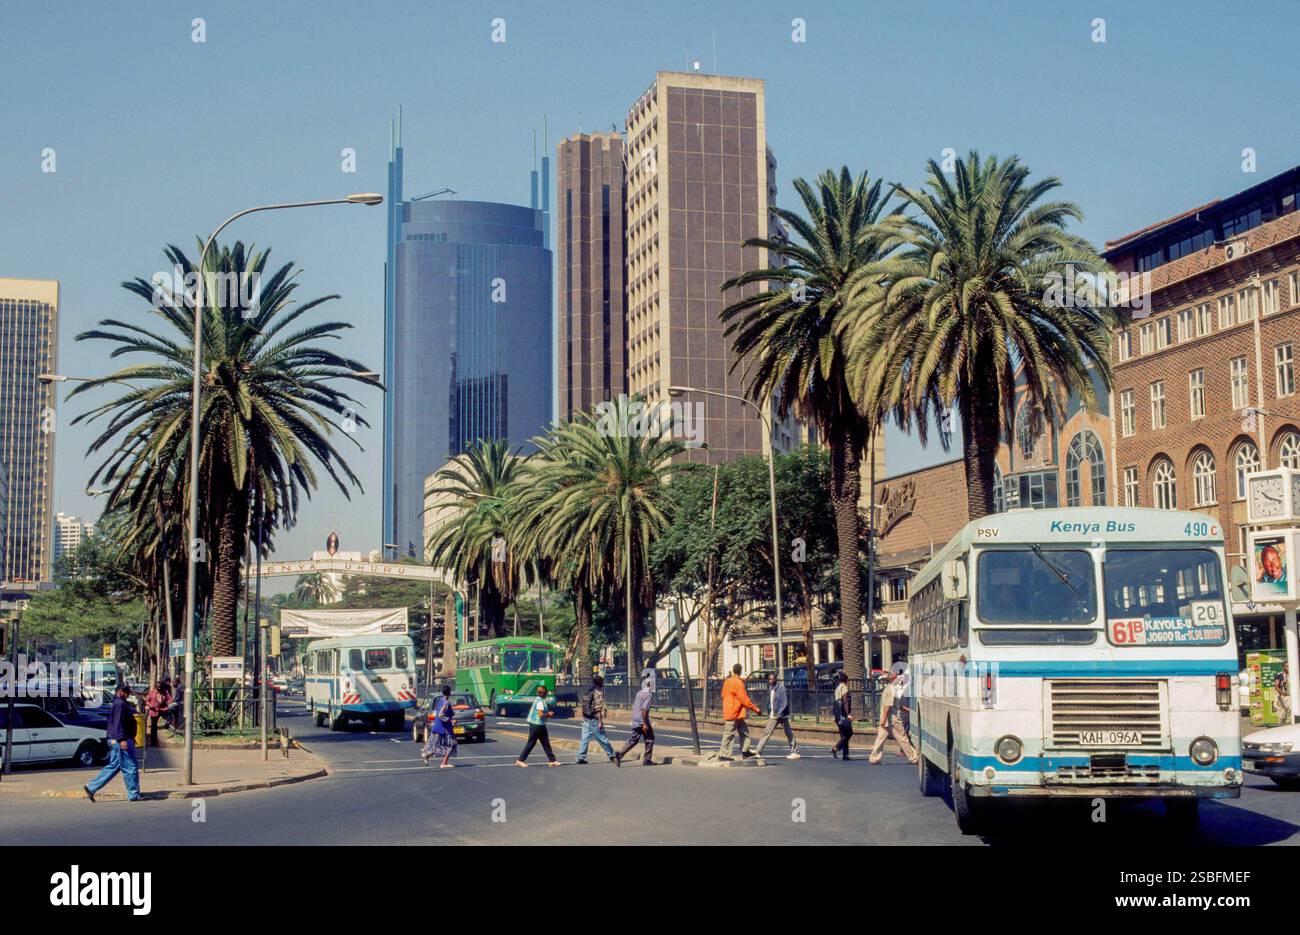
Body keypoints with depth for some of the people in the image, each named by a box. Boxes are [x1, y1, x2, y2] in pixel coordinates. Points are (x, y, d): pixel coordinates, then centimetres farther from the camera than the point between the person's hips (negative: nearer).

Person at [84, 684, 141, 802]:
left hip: (116, 741, 11)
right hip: (121, 740, -11)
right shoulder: (120, 704, -15)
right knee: (131, 767, -4)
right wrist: (122, 739, -27)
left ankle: (91, 787, 14)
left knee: (113, 767, 14)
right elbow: (118, 723, -23)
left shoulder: (123, 703, 18)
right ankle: (133, 795, 2)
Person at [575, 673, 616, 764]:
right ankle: (611, 756, 13)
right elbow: (598, 709, -16)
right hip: (594, 719, -7)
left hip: (586, 719, 7)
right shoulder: (598, 693, -11)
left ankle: (580, 758, -1)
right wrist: (600, 722, -17)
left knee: (585, 739, 5)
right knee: (602, 739, 3)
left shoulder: (587, 692, 12)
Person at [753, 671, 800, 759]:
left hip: (782, 715, -8)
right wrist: (769, 713, 10)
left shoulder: (781, 688, -14)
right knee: (766, 732, 4)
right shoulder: (770, 688, 8)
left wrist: (779, 714, -23)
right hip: (773, 716, 8)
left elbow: (784, 703, -18)